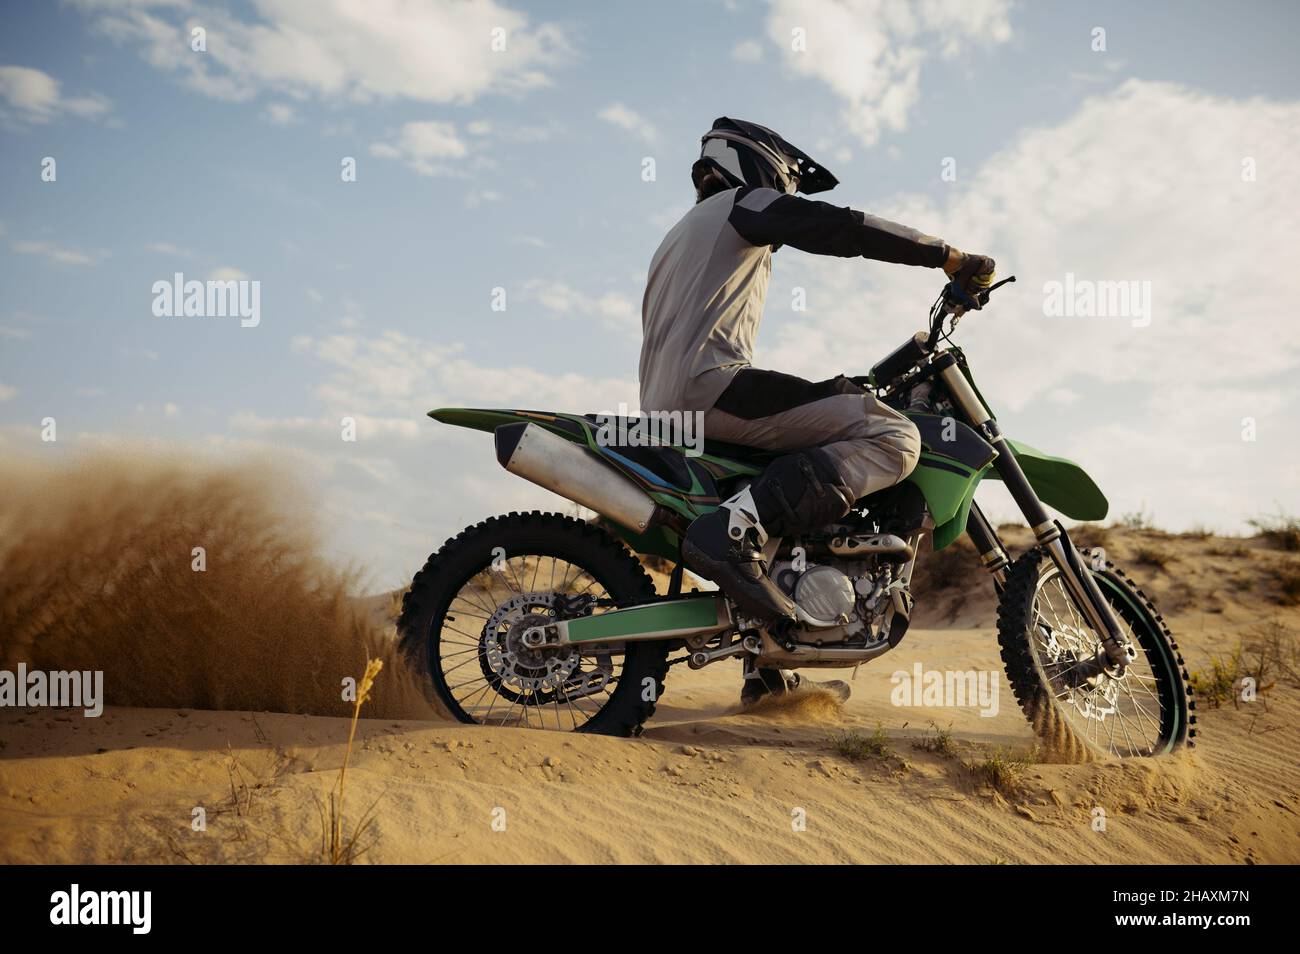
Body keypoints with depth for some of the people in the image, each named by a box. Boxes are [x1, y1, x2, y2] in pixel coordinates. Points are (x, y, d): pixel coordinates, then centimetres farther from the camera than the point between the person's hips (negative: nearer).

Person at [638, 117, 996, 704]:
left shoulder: (680, 236, 35)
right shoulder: (744, 203, 8)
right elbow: (841, 229, -7)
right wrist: (948, 255, -2)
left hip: (664, 417, 10)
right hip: (709, 383, -10)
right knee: (892, 436, -19)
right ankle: (736, 530, -32)